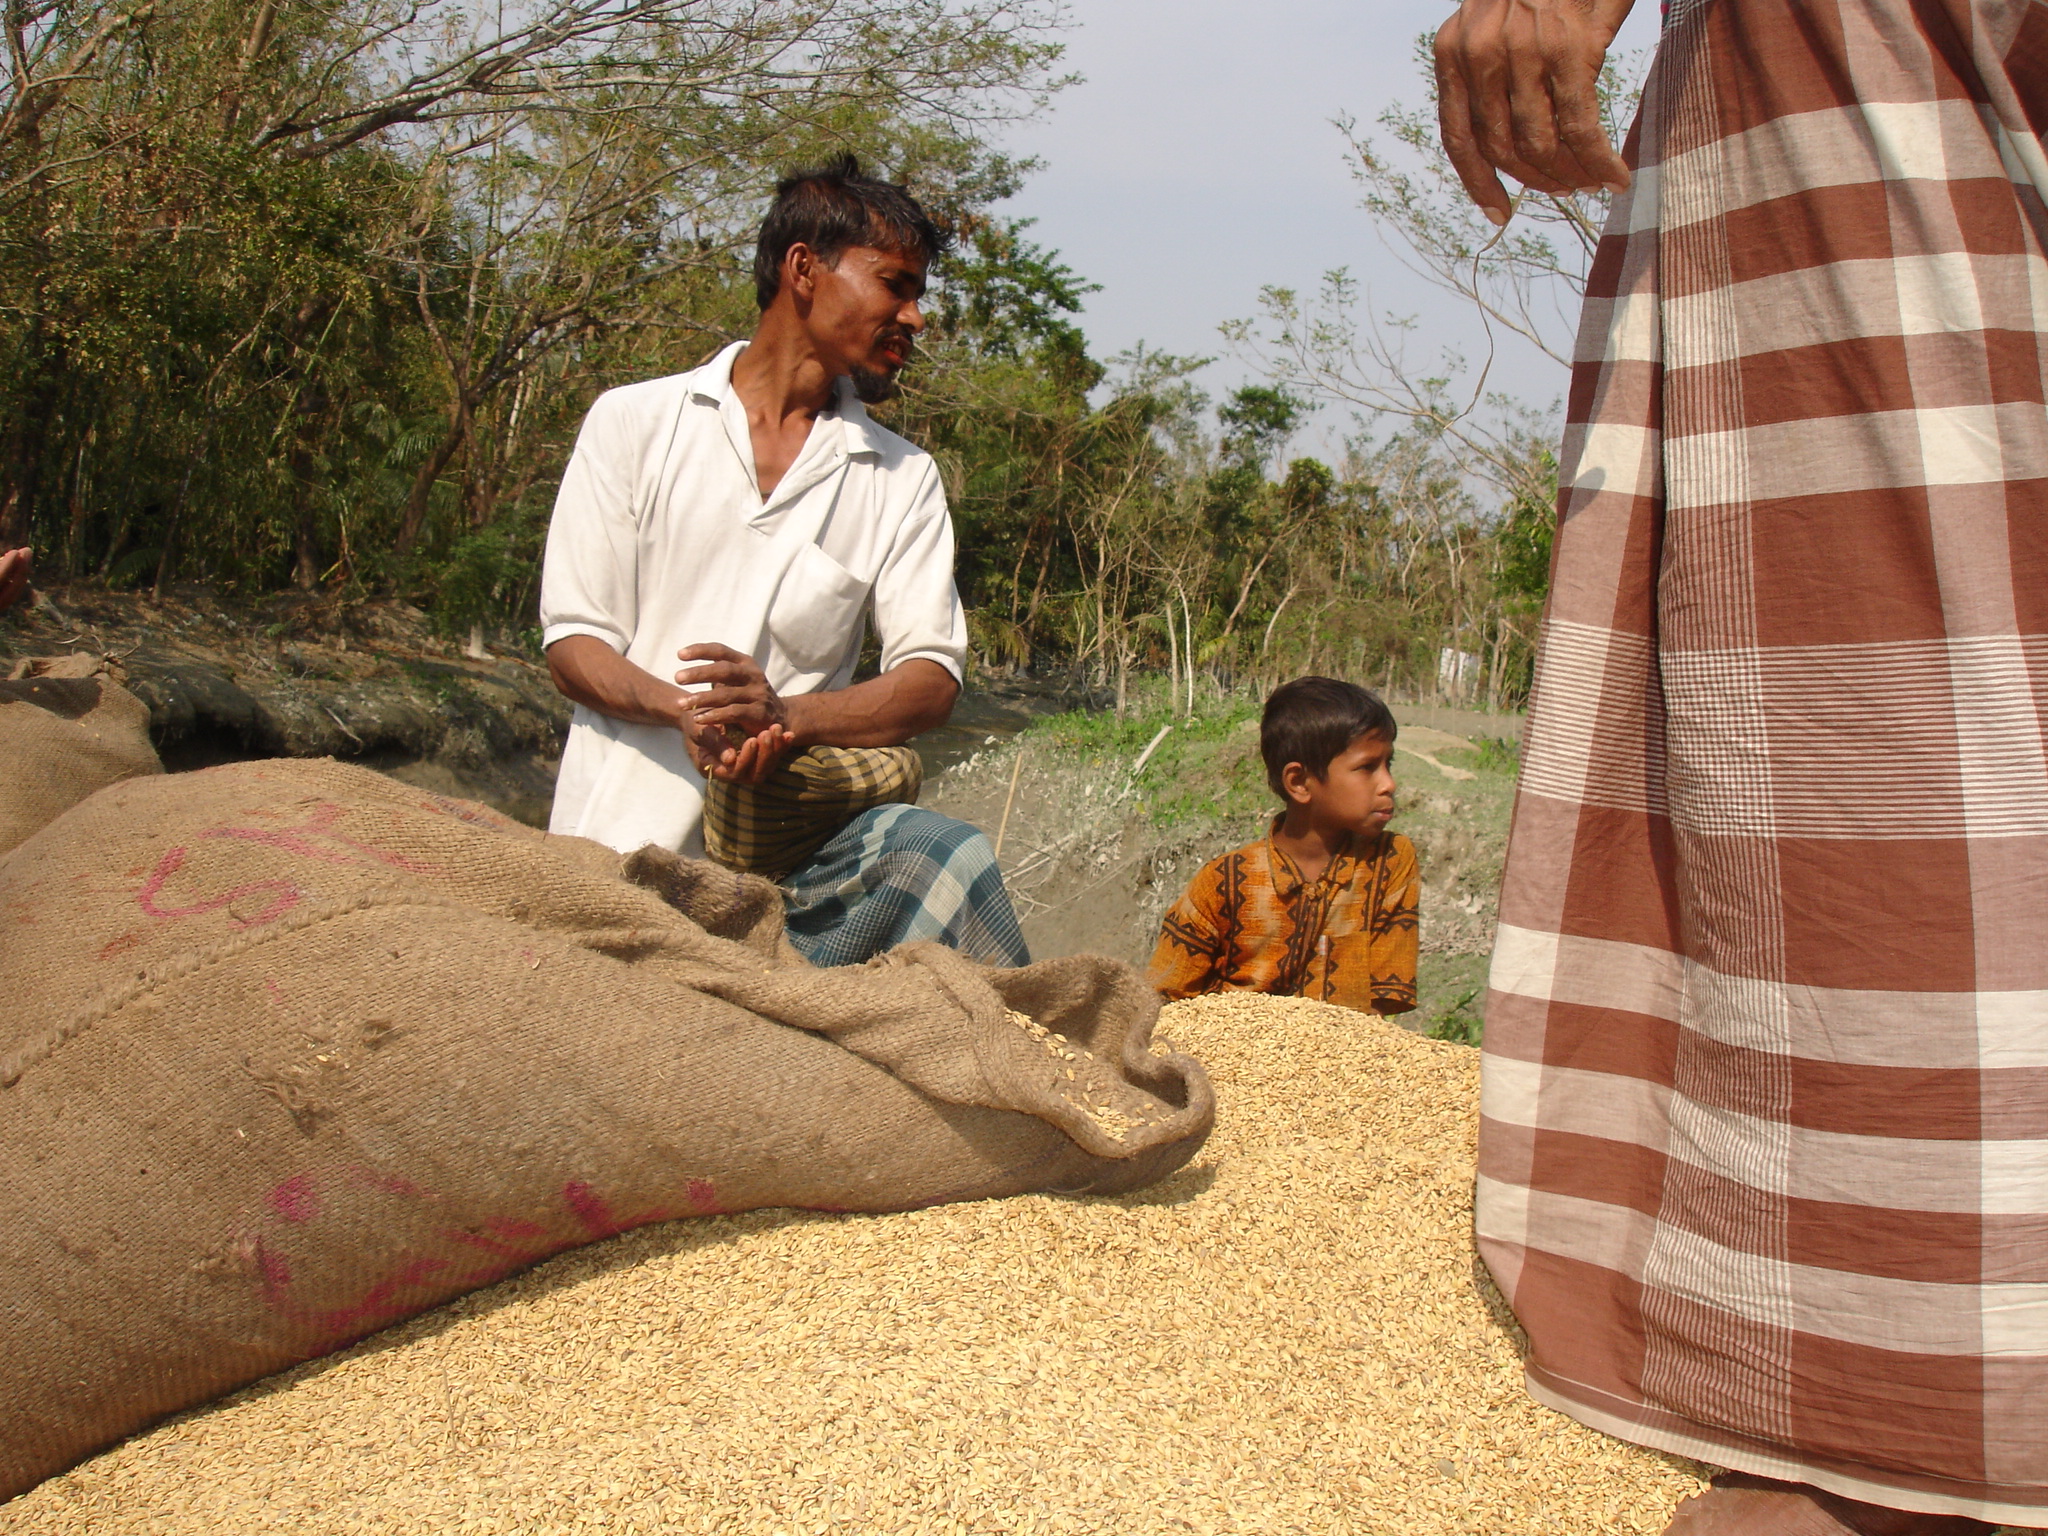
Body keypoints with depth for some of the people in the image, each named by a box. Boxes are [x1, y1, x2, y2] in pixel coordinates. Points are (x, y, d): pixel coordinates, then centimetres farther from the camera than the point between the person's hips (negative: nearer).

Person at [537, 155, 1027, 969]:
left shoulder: (902, 478, 14)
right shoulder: (634, 423, 9)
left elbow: (931, 677, 2)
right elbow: (573, 643, 3)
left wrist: (786, 716, -19)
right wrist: (688, 711, -19)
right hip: (623, 847, -1)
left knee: (942, 854, -28)